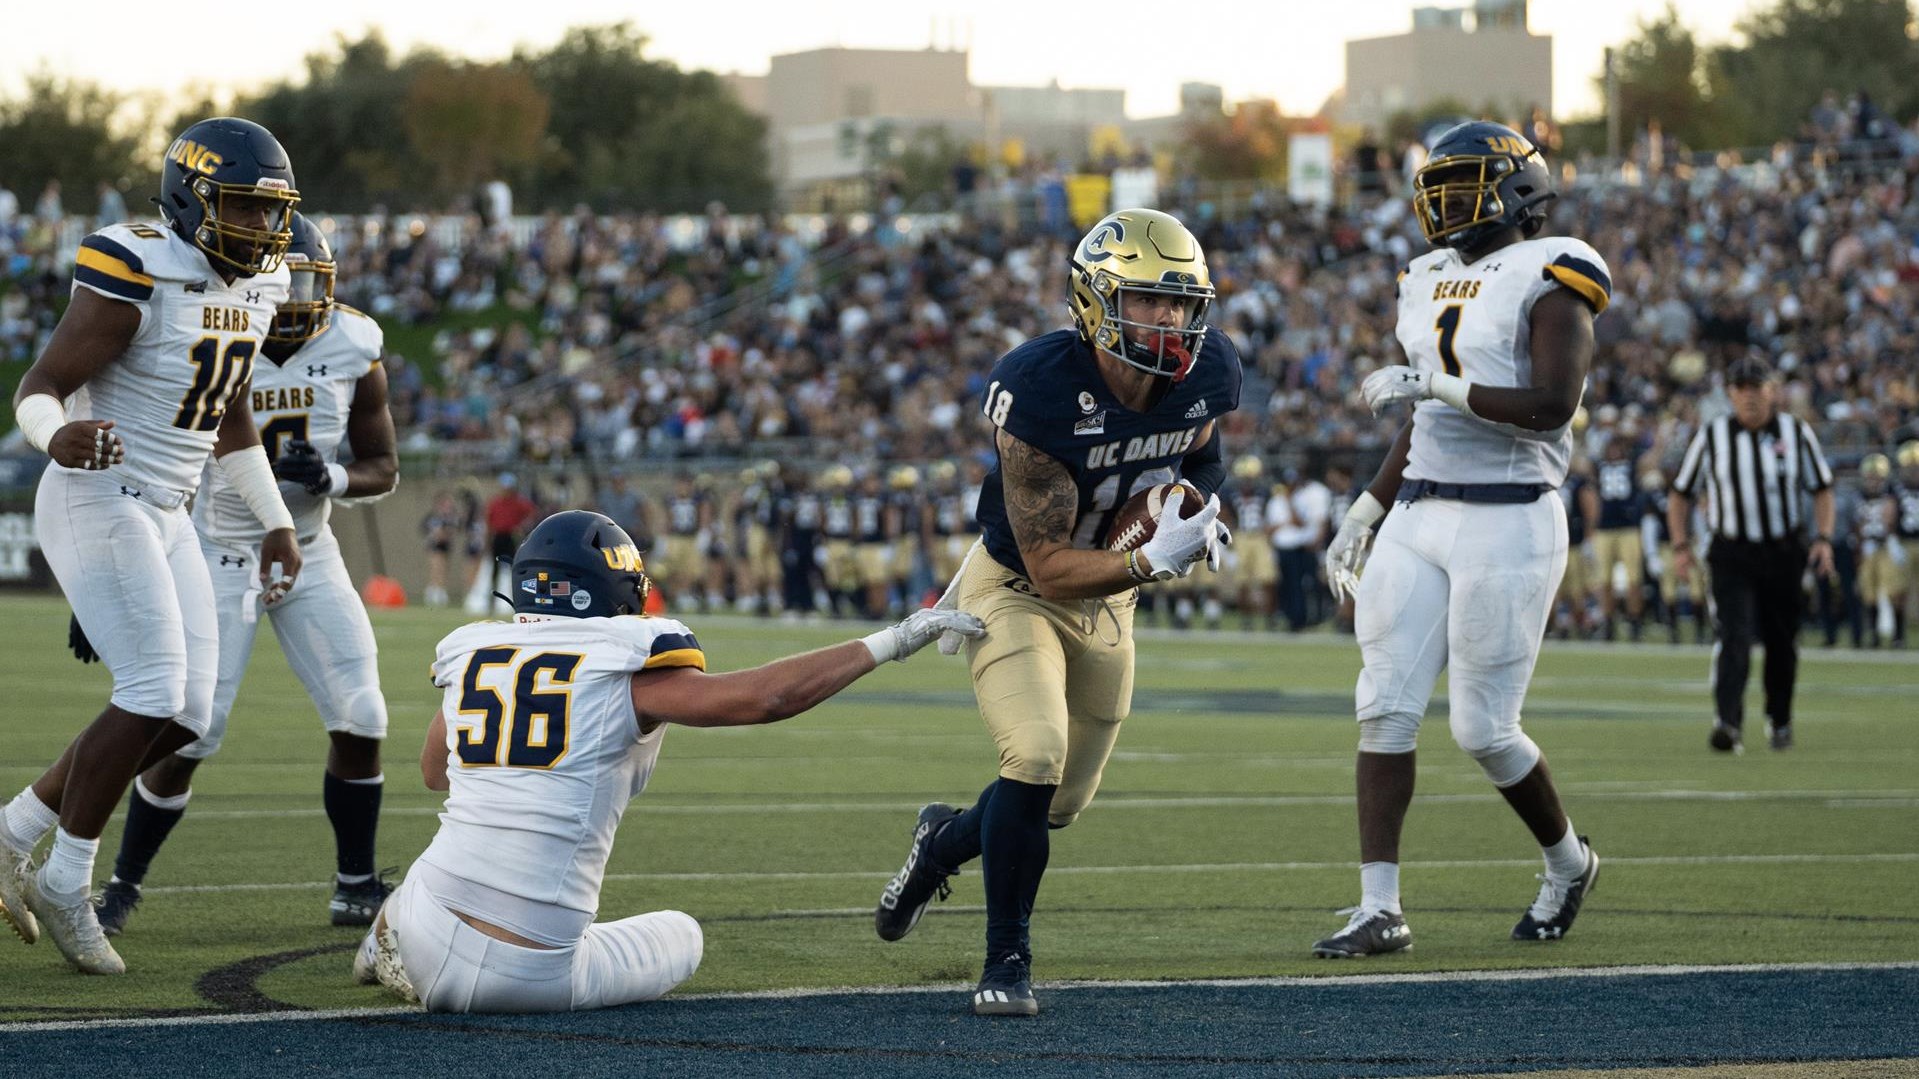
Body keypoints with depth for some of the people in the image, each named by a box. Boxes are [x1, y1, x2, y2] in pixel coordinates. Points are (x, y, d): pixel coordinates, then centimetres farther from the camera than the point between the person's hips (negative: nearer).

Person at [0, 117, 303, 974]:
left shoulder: (253, 289, 8)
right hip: (97, 506, -9)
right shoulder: (136, 280, -18)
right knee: (154, 697, -16)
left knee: (183, 715, 4)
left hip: (164, 517, 9)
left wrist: (276, 523, 21)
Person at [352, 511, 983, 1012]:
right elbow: (765, 697, -13)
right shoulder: (623, 671, -6)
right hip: (532, 978, -7)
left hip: (427, 935, 7)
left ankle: (387, 948, 17)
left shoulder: (469, 657, 9)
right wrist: (890, 642, -6)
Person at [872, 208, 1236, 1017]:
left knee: (1064, 803, 12)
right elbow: (1049, 567, -29)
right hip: (1015, 588, -6)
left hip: (1107, 597, 6)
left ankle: (949, 837, 46)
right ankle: (1006, 962, -10)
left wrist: (1198, 512, -8)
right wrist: (1152, 562, -41)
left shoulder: (1208, 375, -15)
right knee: (1037, 755, -27)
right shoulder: (1041, 394, -32)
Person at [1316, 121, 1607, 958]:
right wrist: (1361, 518, 19)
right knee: (1386, 708, -3)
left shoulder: (1546, 279, -8)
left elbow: (1551, 406, -20)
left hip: (1506, 522, -7)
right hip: (1419, 518, 7)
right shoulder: (1433, 281, 16)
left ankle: (1568, 861, 23)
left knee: (1483, 728, -4)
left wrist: (1433, 382, -22)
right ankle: (1380, 910, -1)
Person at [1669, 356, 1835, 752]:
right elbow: (1681, 494, 9)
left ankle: (1779, 721, 30)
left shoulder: (1796, 433, 2)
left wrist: (1824, 538, -2)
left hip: (1785, 552, 2)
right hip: (1733, 554, -2)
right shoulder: (1712, 437, 0)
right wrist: (1681, 545, -2)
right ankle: (1728, 723, -27)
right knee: (1735, 637, -18)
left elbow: (1821, 489, 11)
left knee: (1782, 644, 10)